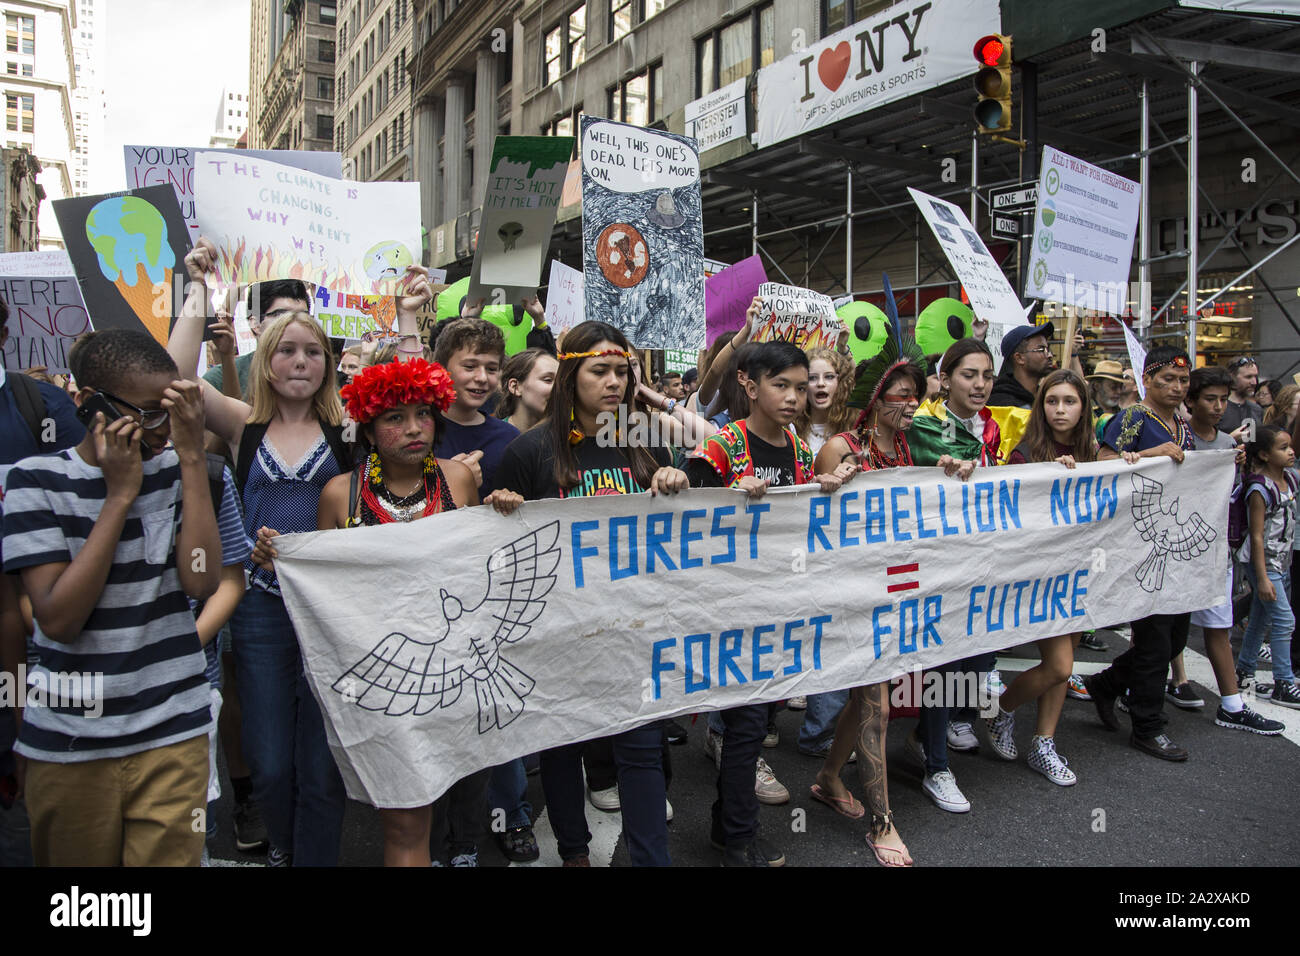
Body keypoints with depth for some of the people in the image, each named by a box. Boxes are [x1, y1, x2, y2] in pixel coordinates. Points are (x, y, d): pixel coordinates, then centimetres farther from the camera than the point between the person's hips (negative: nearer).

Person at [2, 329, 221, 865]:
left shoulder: (177, 470, 0)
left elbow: (202, 582, -13)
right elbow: (57, 619, -15)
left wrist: (192, 458, -15)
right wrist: (119, 495, -18)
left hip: (173, 737, 1)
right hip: (68, 744, 0)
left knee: (169, 856, 5)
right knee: (75, 857, 17)